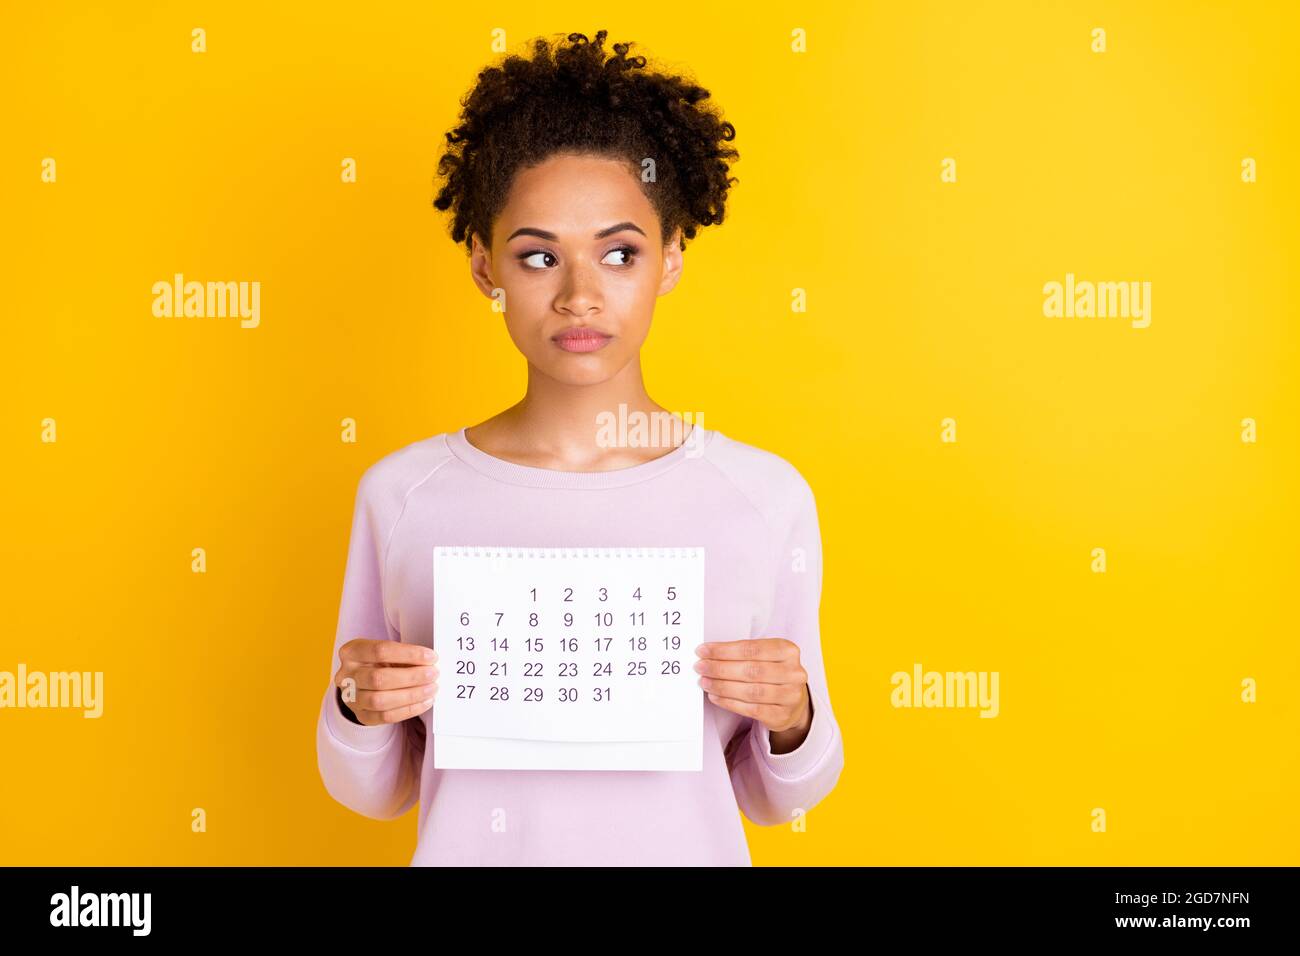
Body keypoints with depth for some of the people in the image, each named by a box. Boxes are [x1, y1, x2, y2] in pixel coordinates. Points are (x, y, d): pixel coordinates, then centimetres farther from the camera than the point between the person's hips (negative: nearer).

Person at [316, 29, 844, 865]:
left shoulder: (766, 496, -11)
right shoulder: (403, 492, -10)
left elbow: (775, 796, 0)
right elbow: (376, 791, 1)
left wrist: (792, 719, -18)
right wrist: (357, 711, -17)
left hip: (687, 845, 0)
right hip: (470, 843, 1)